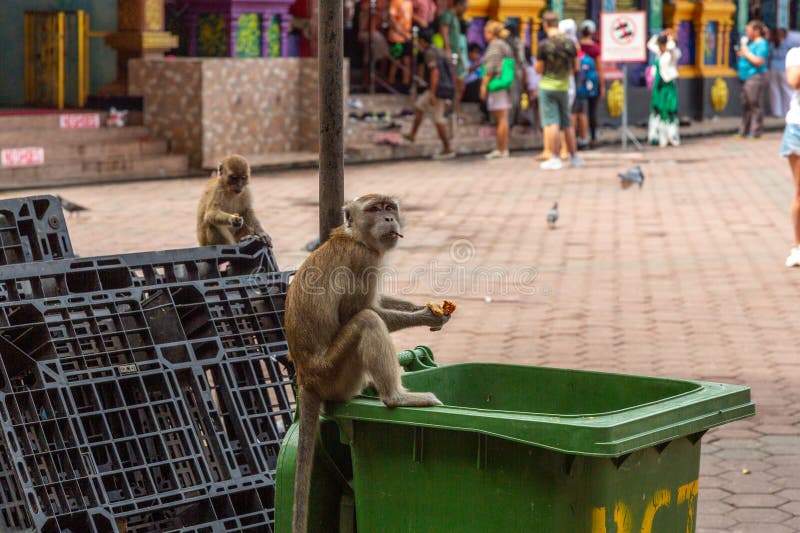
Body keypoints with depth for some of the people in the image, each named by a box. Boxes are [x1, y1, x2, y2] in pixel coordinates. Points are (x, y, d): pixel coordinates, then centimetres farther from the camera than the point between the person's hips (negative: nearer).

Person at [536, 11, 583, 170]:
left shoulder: (544, 45, -15)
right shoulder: (570, 42, -1)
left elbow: (539, 69, -10)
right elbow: (575, 67, 6)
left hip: (547, 87, -5)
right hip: (564, 87, 5)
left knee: (551, 123, -3)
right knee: (567, 123, 15)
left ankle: (554, 159, -5)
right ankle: (573, 156, 22)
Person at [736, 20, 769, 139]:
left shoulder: (761, 44, -10)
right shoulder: (750, 42, 18)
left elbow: (758, 61, -20)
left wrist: (746, 52, -13)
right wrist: (740, 54, 10)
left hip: (756, 77, -10)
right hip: (746, 77, 10)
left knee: (754, 104, -9)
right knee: (746, 105, 12)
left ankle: (756, 131, -6)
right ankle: (744, 131, 17)